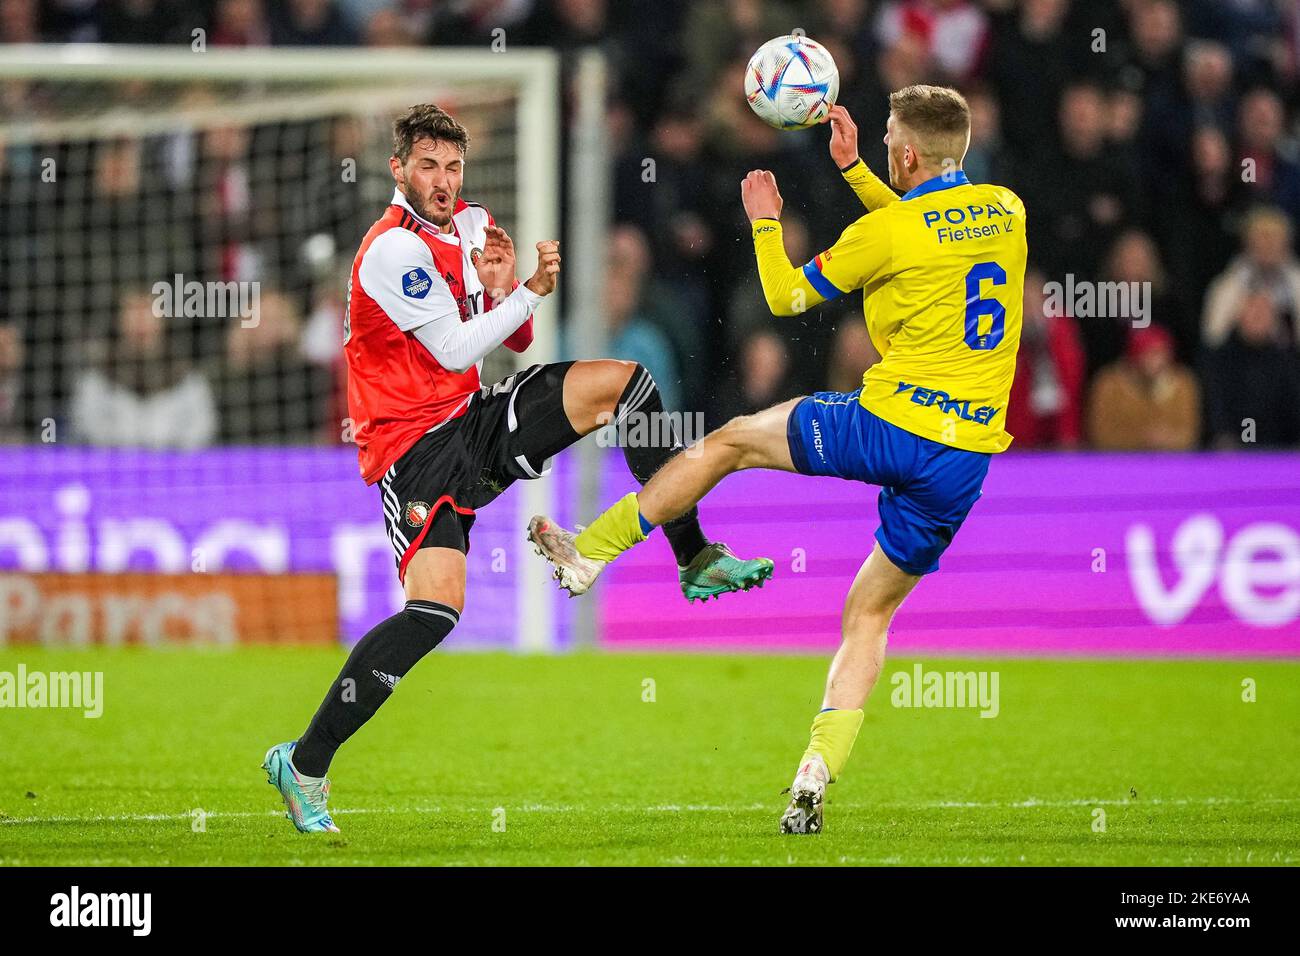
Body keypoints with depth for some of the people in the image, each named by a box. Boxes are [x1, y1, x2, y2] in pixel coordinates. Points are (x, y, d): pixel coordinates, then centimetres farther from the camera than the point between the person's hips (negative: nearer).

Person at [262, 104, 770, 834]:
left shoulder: (470, 225, 9)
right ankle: (303, 765, -17)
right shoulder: (393, 249, -17)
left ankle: (696, 560, 6)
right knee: (436, 607, -25)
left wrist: (500, 288, -6)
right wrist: (533, 290, -17)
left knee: (622, 381, 0)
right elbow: (455, 350, -19)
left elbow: (516, 340, 14)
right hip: (415, 445, -8)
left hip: (477, 420, 8)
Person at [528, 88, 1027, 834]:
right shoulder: (1006, 213, 7)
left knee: (730, 441, 17)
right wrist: (853, 168, 29)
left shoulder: (887, 232, -10)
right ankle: (814, 781, 3)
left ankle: (587, 556, 21)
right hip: (969, 457, 5)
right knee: (871, 615, 14)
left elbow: (786, 297, 5)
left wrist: (765, 221, 21)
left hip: (888, 427, -5)